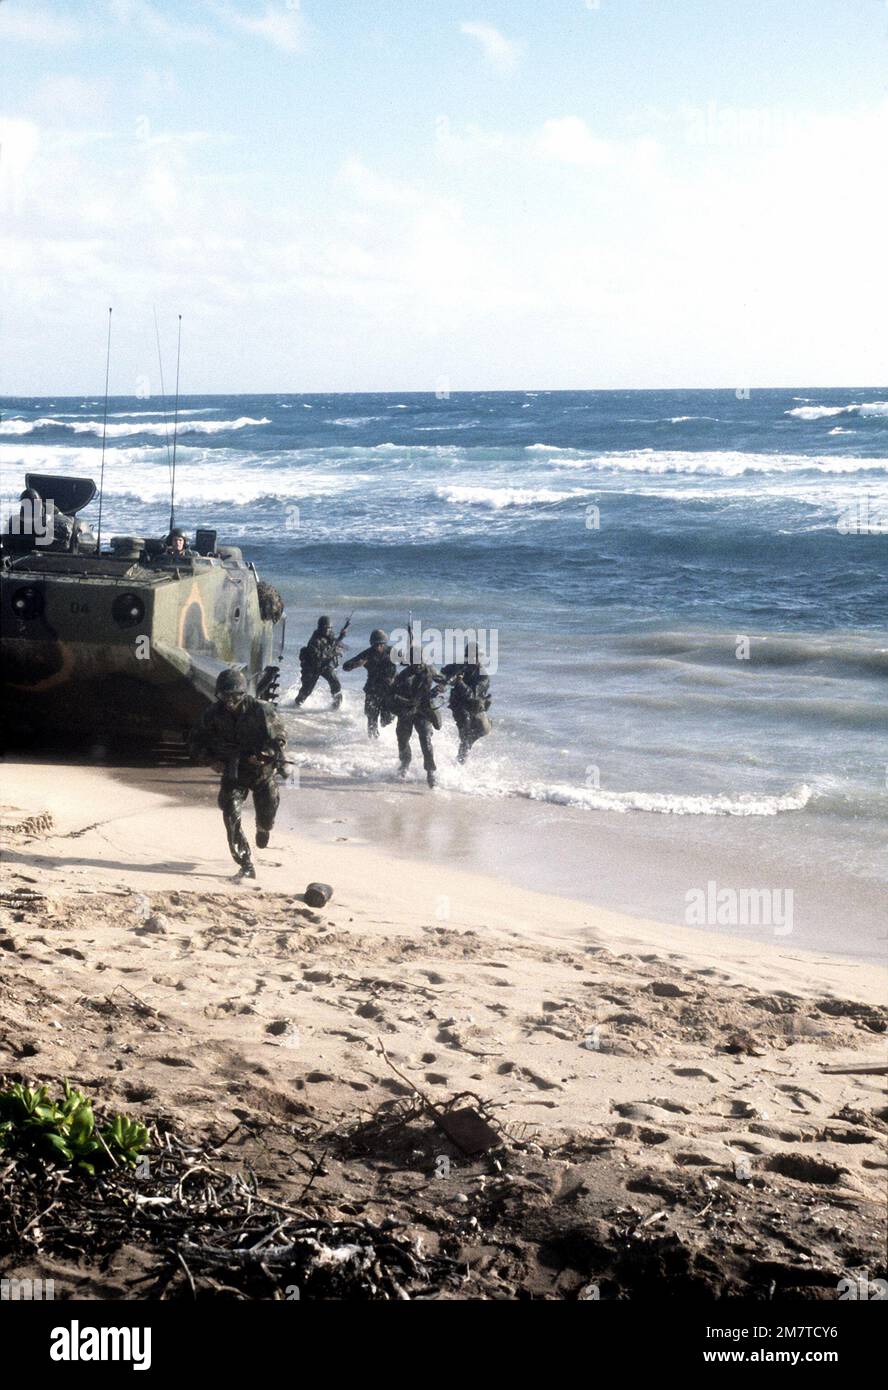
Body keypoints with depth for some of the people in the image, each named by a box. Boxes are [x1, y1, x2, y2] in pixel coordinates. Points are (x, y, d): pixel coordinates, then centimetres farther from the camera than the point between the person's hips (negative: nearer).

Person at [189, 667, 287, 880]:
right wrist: (212, 760, -17)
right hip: (233, 774, 1)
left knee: (266, 818, 12)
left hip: (262, 772, -1)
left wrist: (262, 755, -29)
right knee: (231, 817, -17)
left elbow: (280, 739, -14)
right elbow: (197, 743, -1)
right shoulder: (213, 715, -13)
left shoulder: (261, 710, -20)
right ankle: (246, 866, -11)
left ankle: (263, 828, 53)